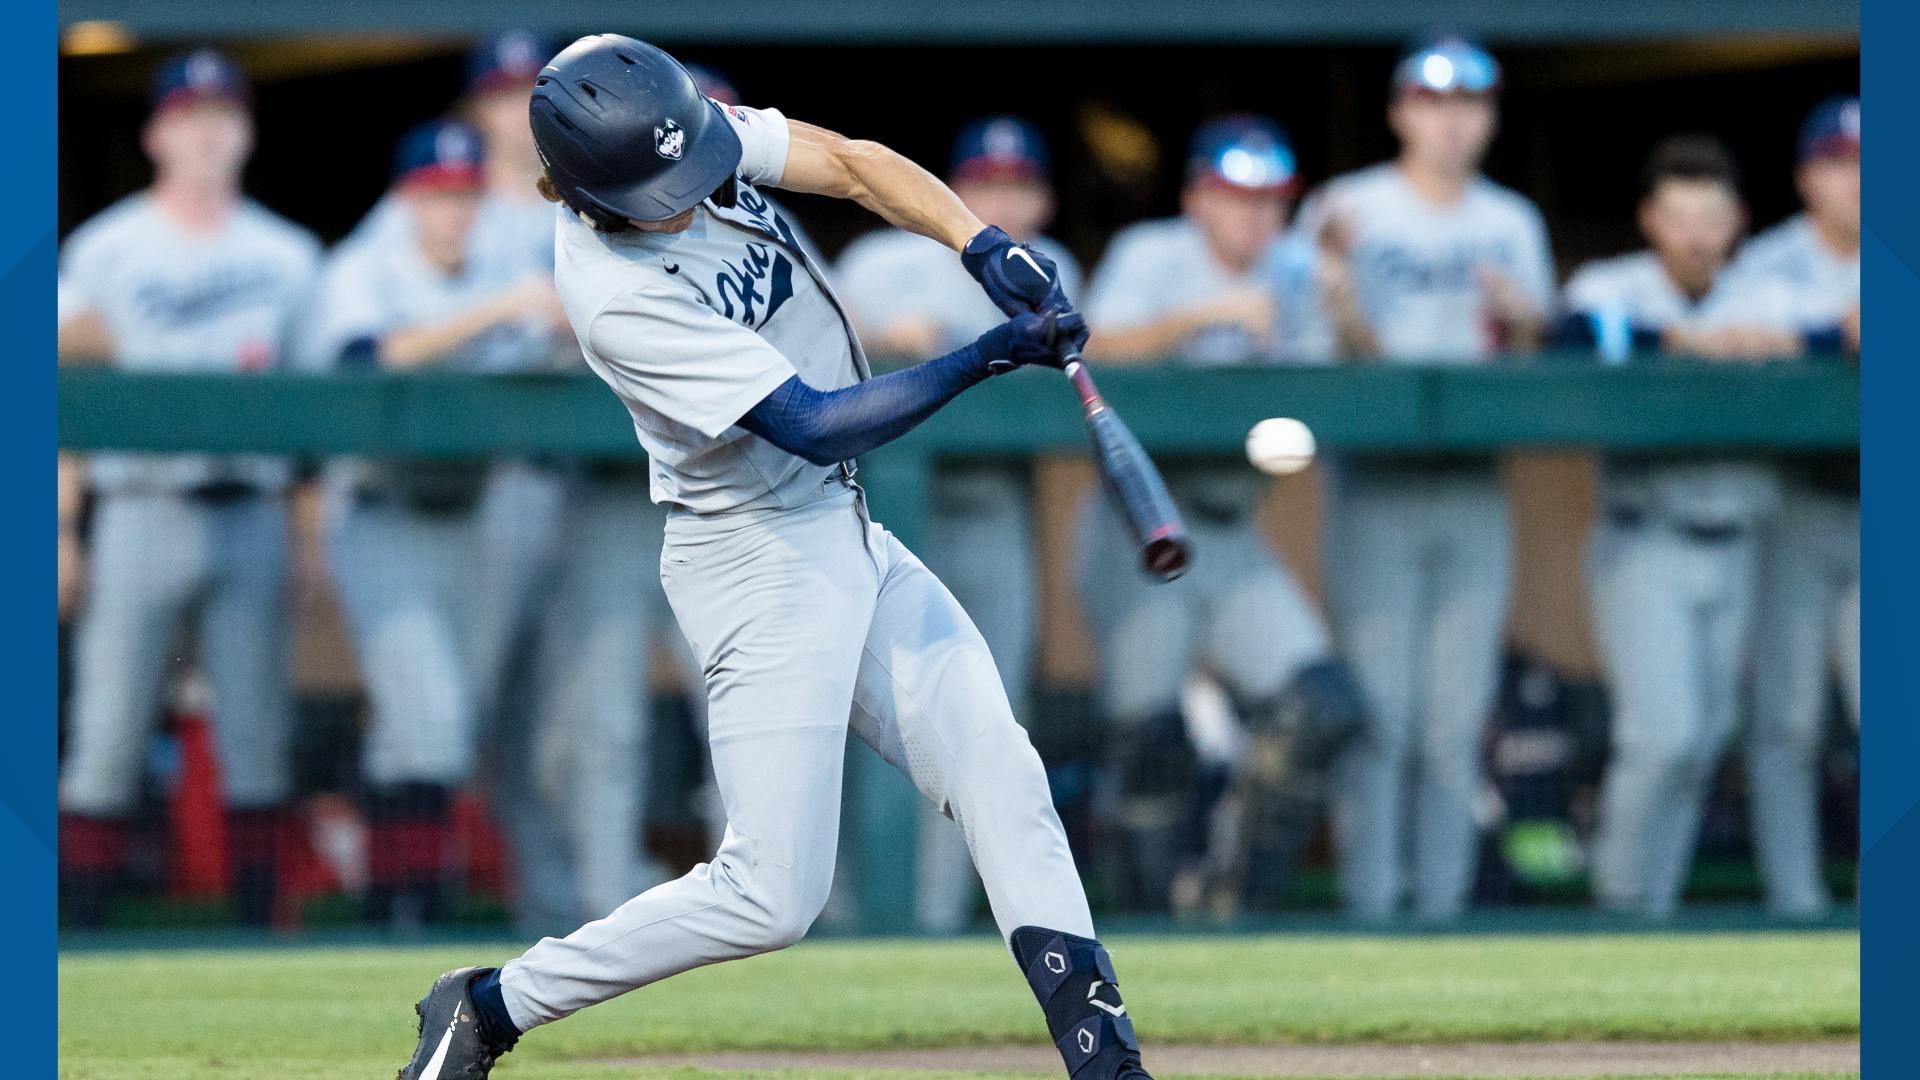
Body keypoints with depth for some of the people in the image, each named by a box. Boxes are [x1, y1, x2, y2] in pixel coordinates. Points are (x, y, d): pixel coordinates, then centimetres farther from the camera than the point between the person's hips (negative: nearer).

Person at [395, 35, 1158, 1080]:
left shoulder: (687, 132, -7)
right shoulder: (616, 295, -28)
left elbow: (852, 161, -3)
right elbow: (814, 424, -28)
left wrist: (984, 247, -20)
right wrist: (989, 357, -30)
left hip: (845, 531, 8)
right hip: (761, 560, -8)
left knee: (1000, 775, 2)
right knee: (770, 895, -9)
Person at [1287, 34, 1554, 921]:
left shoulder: (1512, 225, 13)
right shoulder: (1348, 212, 0)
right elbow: (1346, 354, -7)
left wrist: (1521, 318, -9)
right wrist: (1336, 274, -24)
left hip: (1474, 488, 4)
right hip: (1375, 482, -4)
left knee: (1457, 715, 4)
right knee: (1377, 710, -8)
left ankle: (1444, 906, 8)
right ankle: (1368, 910, -5)